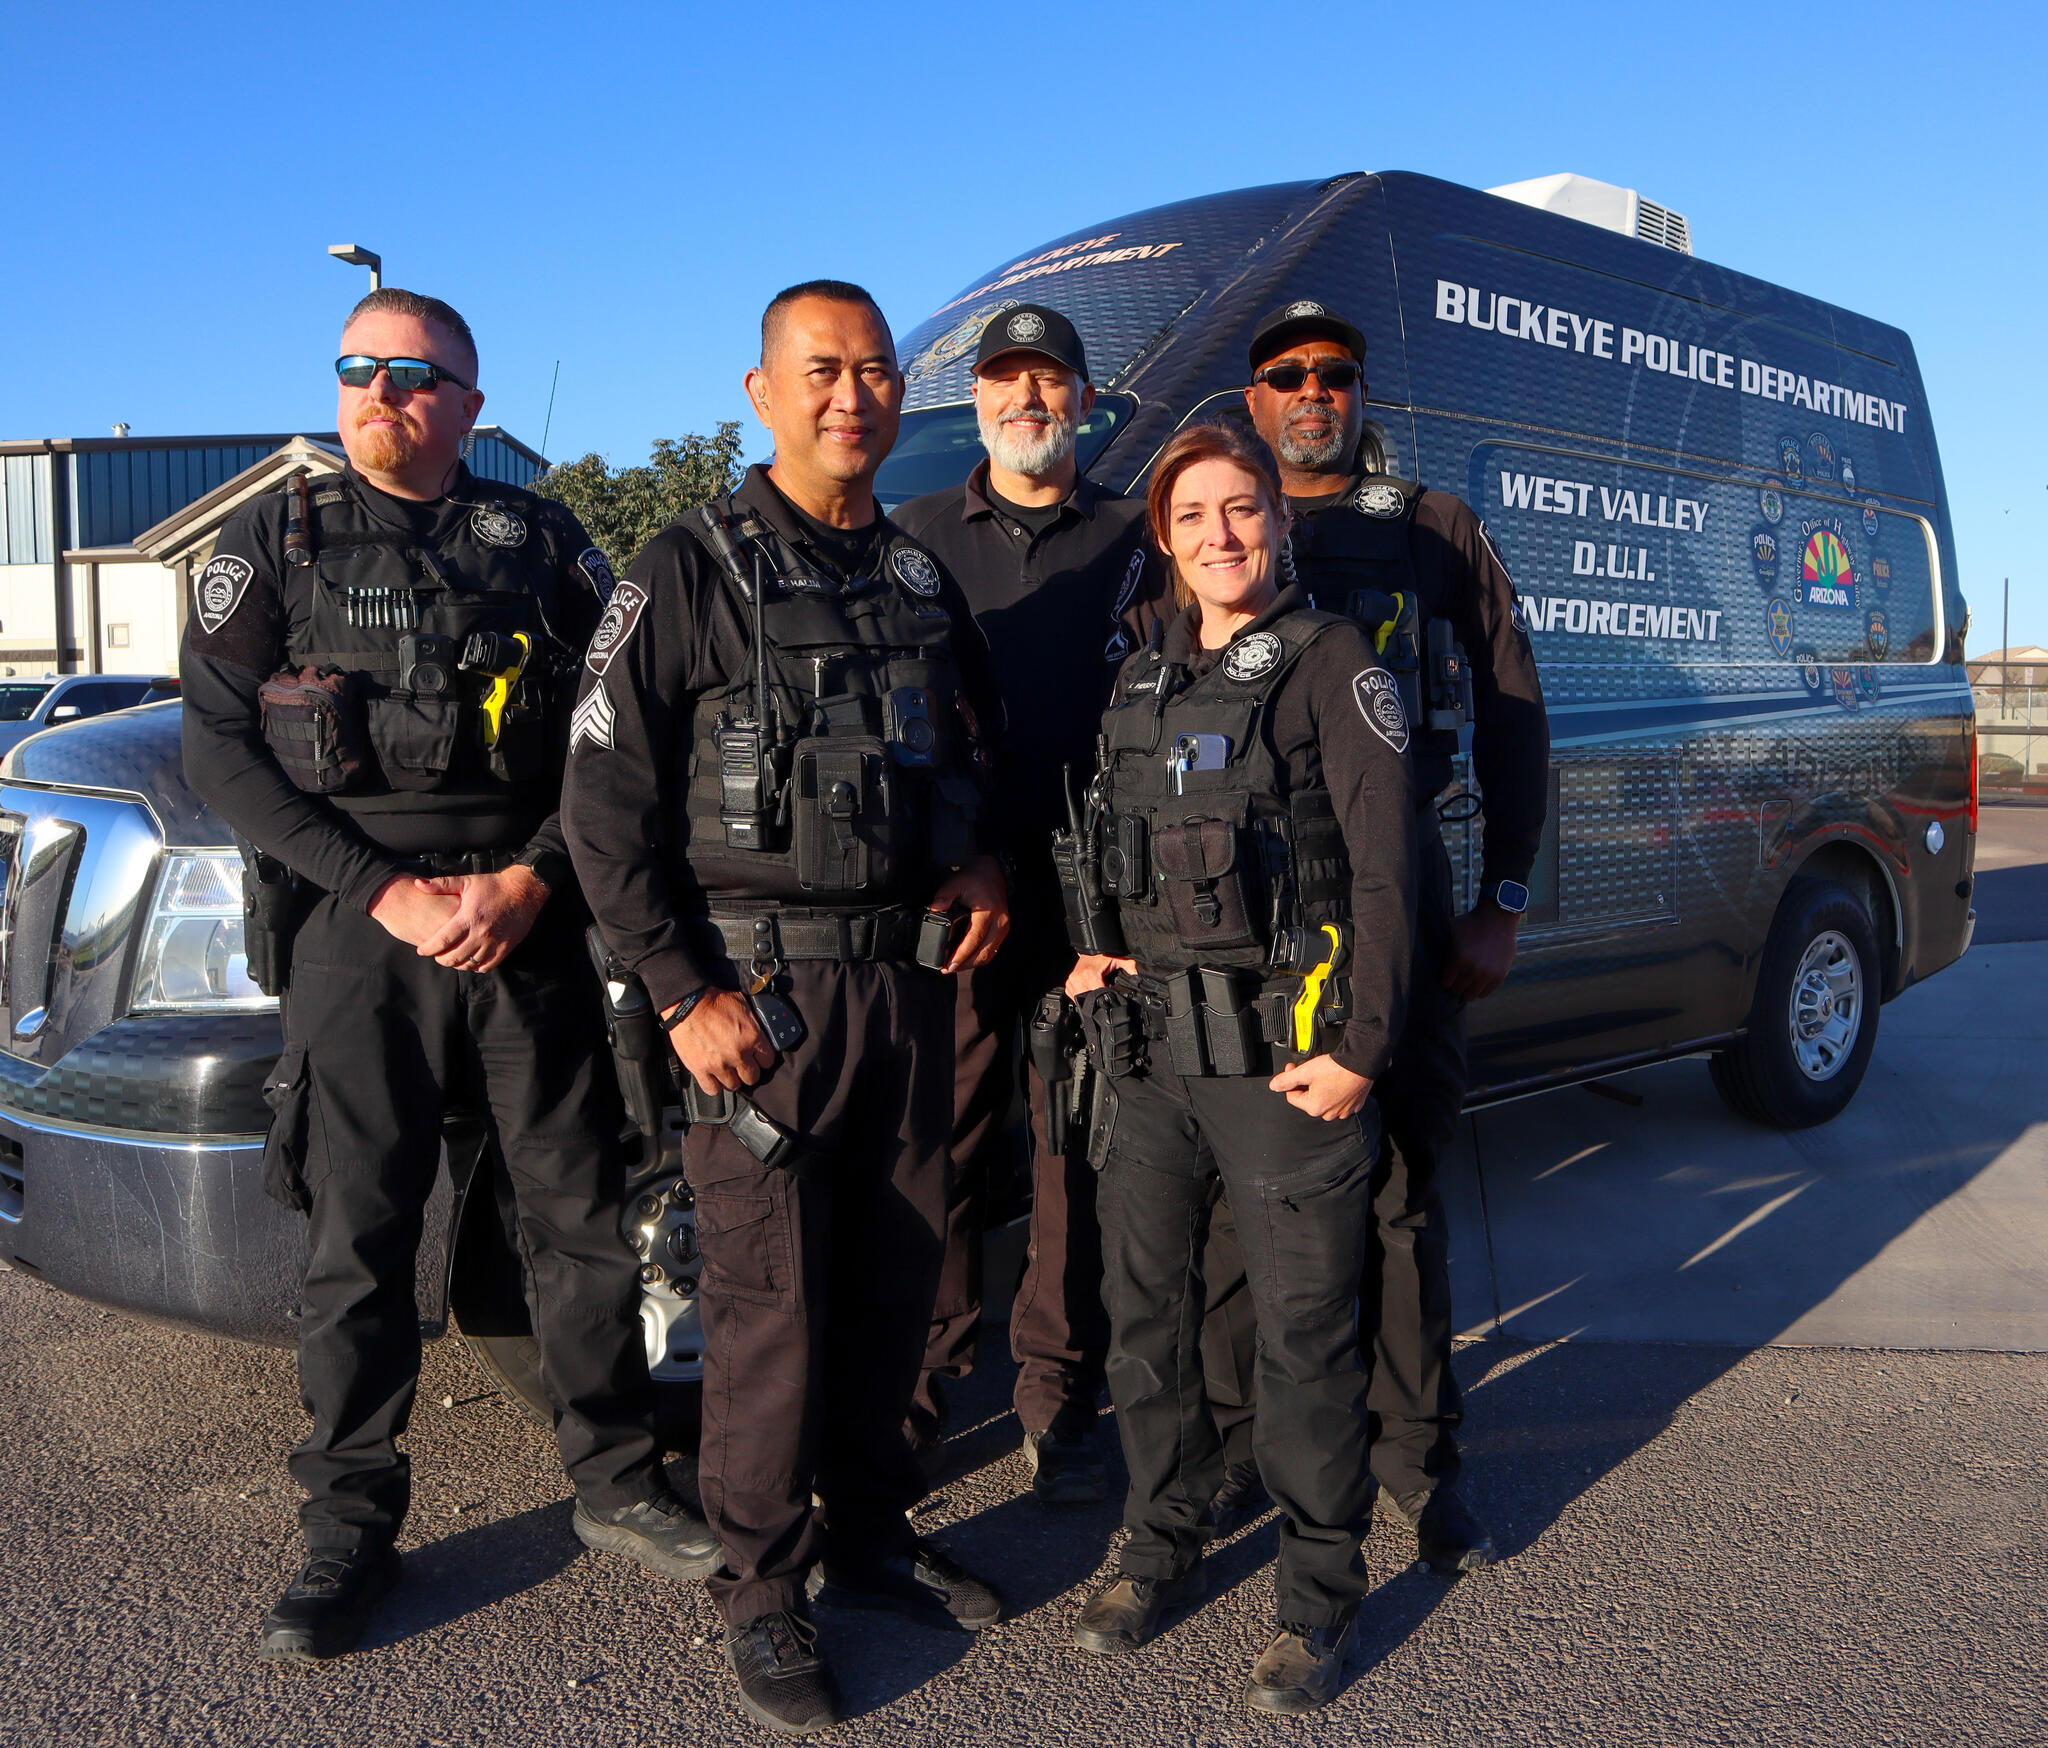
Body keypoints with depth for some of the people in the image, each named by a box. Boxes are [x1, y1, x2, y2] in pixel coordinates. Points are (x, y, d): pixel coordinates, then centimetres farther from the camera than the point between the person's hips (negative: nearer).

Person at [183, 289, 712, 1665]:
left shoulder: (541, 539, 10)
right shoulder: (276, 540, 7)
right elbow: (219, 745, 0)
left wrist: (530, 878, -10)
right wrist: (385, 892, -11)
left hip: (530, 919, 1)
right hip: (362, 929, -1)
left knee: (581, 1208, 6)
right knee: (359, 1239, 2)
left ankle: (617, 1485, 22)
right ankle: (352, 1535, 17)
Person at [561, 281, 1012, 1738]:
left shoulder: (923, 578, 13)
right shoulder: (694, 569, -5)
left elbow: (979, 747, 25)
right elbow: (607, 799, -9)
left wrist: (985, 864, 5)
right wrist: (683, 993, -13)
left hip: (909, 977, 5)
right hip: (760, 985, -5)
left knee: (896, 1275, 13)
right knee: (771, 1300, 0)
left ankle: (872, 1533, 31)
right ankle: (763, 1591, 17)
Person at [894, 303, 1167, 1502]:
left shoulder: (1135, 540, 12)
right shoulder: (917, 534, 15)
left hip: (1093, 889, 0)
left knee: (1082, 1150, 3)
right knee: (942, 1145, 2)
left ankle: (1062, 1401, 15)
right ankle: (921, 1382, 16)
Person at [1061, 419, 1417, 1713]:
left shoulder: (1333, 663, -3)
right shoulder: (1143, 680, 14)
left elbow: (1384, 869, -9)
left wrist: (1360, 1051, -14)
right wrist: (1089, 953, 7)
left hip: (1282, 1052, -6)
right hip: (1145, 1048, 6)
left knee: (1304, 1331, 2)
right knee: (1146, 1311, 13)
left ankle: (1319, 1599, 20)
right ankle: (1164, 1547, 32)